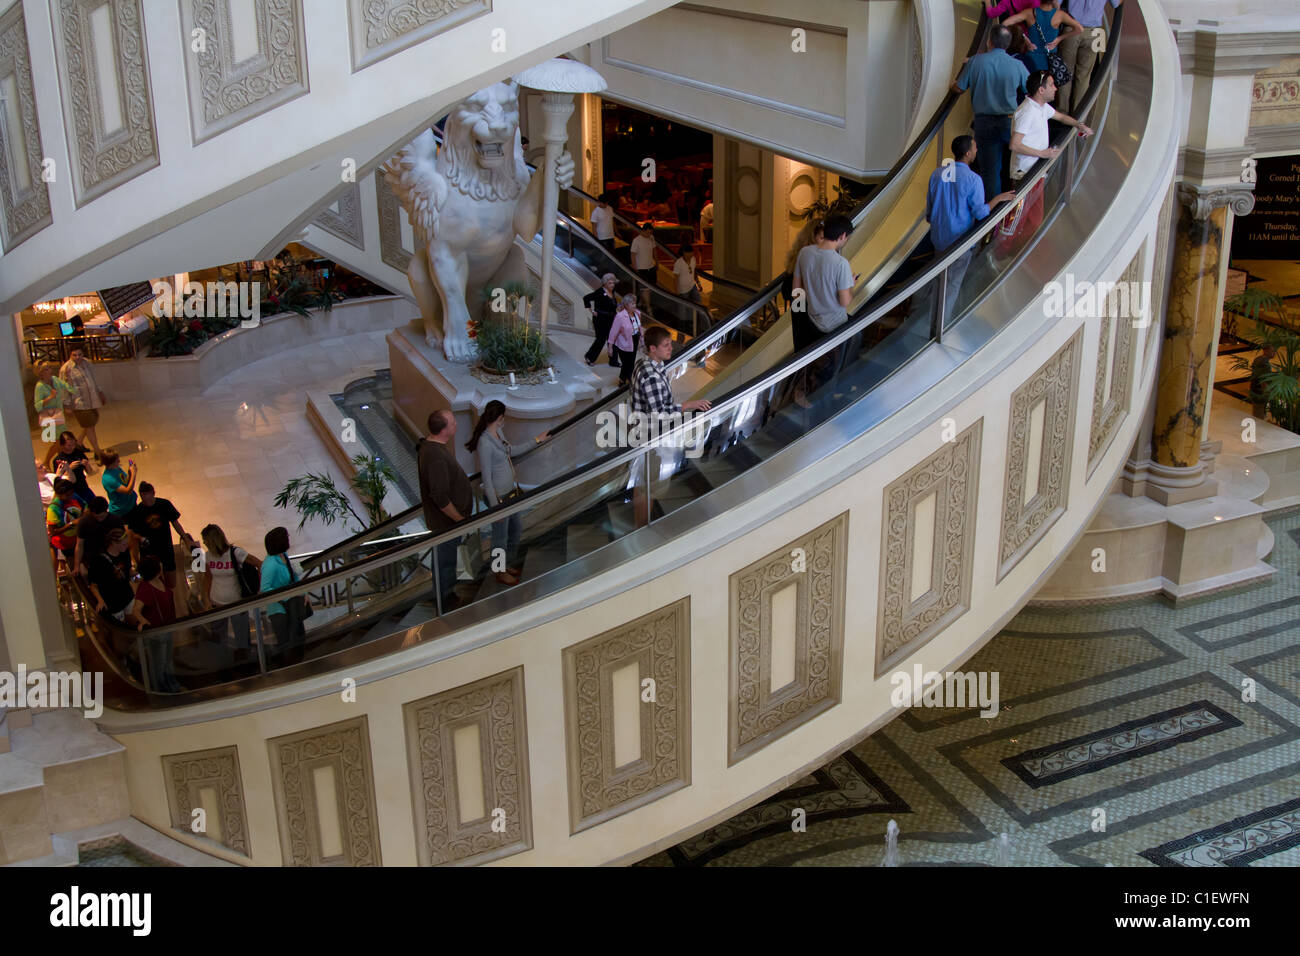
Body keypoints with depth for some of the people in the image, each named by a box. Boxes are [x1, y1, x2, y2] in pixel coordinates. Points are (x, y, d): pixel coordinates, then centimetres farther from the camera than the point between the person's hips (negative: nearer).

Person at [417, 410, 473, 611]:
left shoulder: (429, 445, 1)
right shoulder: (436, 457, -32)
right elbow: (440, 498, -33)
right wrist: (460, 519, -20)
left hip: (449, 519, 10)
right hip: (446, 522, -10)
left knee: (447, 560, 25)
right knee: (446, 562, 8)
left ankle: (448, 596, 41)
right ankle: (447, 604, 23)